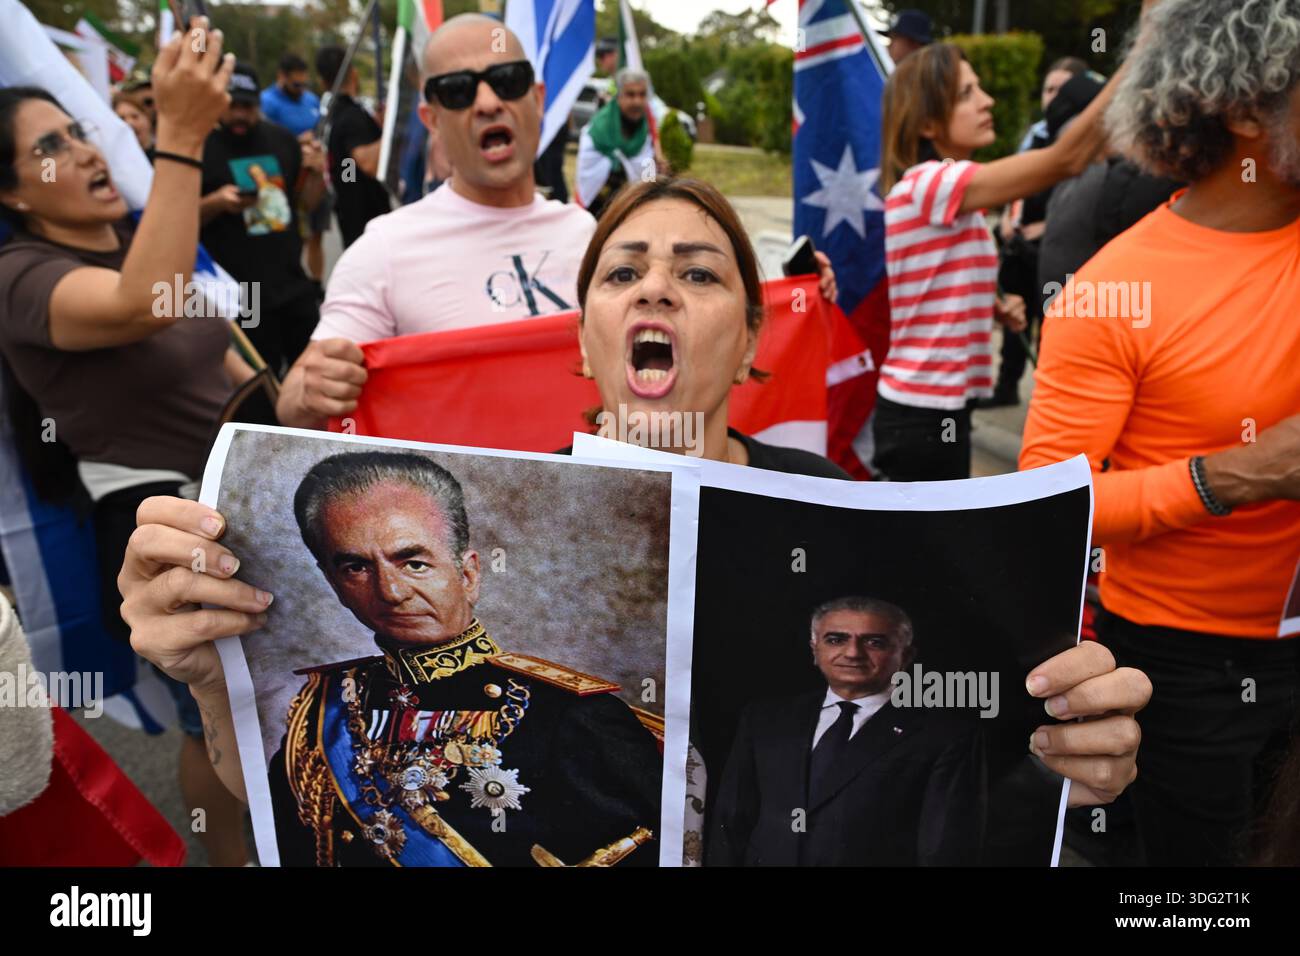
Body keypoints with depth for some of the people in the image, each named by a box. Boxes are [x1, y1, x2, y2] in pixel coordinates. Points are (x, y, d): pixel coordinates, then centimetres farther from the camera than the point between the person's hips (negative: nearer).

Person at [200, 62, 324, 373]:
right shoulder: (200, 146, -5)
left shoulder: (281, 139, 9)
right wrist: (216, 202, -22)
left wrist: (315, 173, -4)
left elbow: (305, 201, 16)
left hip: (294, 284, 5)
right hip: (241, 296, -4)